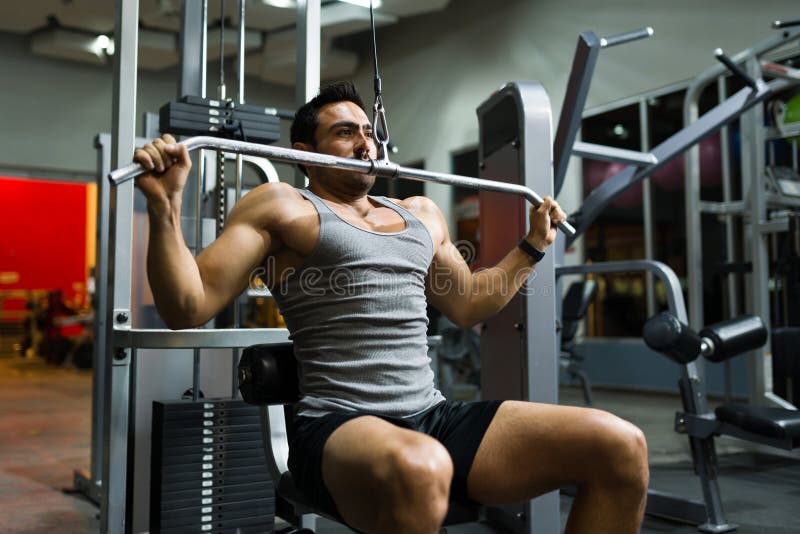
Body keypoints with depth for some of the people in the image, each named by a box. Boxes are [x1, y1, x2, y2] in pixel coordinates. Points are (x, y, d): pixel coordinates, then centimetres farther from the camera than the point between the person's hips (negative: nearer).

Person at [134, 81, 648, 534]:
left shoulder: (421, 214, 22)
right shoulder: (281, 207, 5)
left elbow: (468, 304, 35)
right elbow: (188, 307, -2)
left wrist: (534, 243, 34)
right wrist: (166, 203, -15)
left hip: (437, 418, 6)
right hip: (339, 427, -6)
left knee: (621, 445, -10)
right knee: (418, 470, -43)